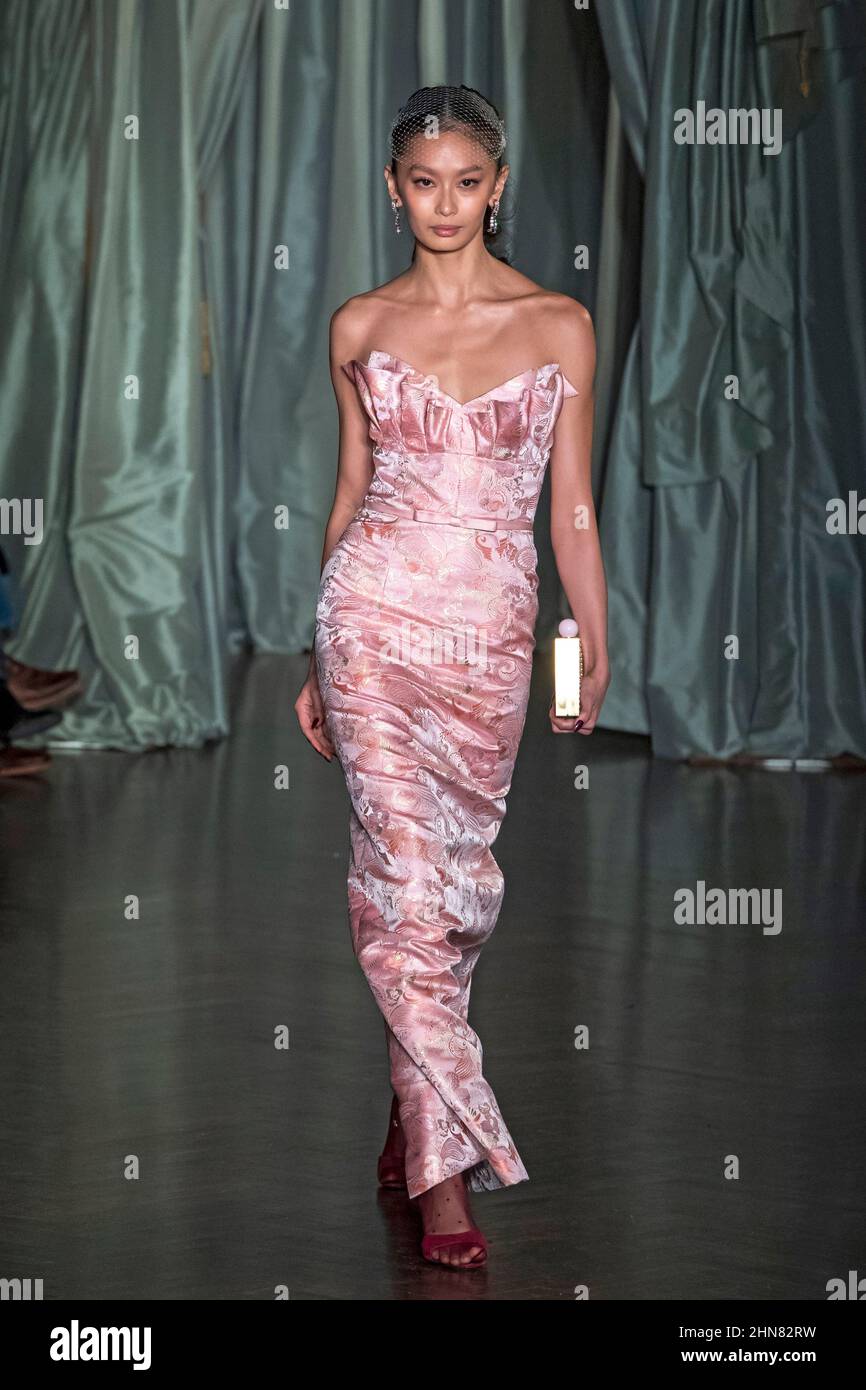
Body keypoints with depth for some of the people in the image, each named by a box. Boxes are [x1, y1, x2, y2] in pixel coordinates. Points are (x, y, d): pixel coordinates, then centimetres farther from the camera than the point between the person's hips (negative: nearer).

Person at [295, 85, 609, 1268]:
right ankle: (445, 1167, -8)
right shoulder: (361, 327, 6)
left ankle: (415, 1109, 26)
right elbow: (351, 492, 13)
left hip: (491, 632, 1)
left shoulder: (558, 325, 4)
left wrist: (597, 646, 1)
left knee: (458, 874, 6)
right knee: (407, 875, -10)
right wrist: (320, 659, 14)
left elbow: (570, 503, 6)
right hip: (375, 615, -1)